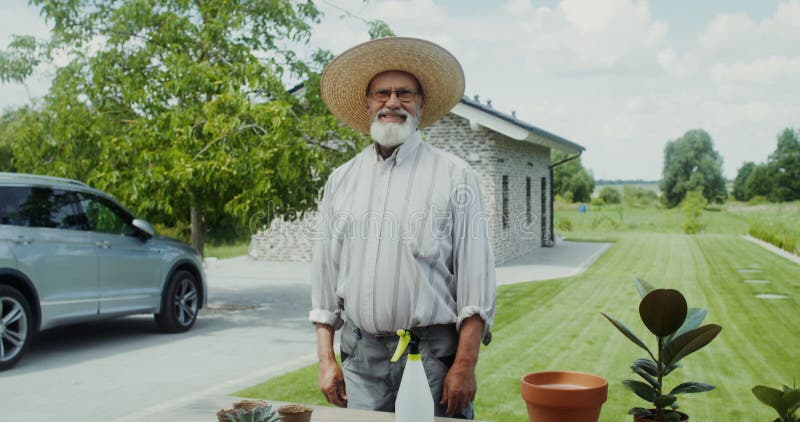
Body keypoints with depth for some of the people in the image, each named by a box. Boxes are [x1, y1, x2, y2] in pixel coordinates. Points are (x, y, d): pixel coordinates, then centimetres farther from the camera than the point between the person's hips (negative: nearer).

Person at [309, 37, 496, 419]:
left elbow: (476, 277, -5)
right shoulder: (341, 181, 10)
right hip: (360, 355, 3)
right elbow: (324, 273, 12)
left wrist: (465, 365, -11)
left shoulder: (454, 176, -2)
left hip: (433, 355, -3)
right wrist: (326, 358, 7)